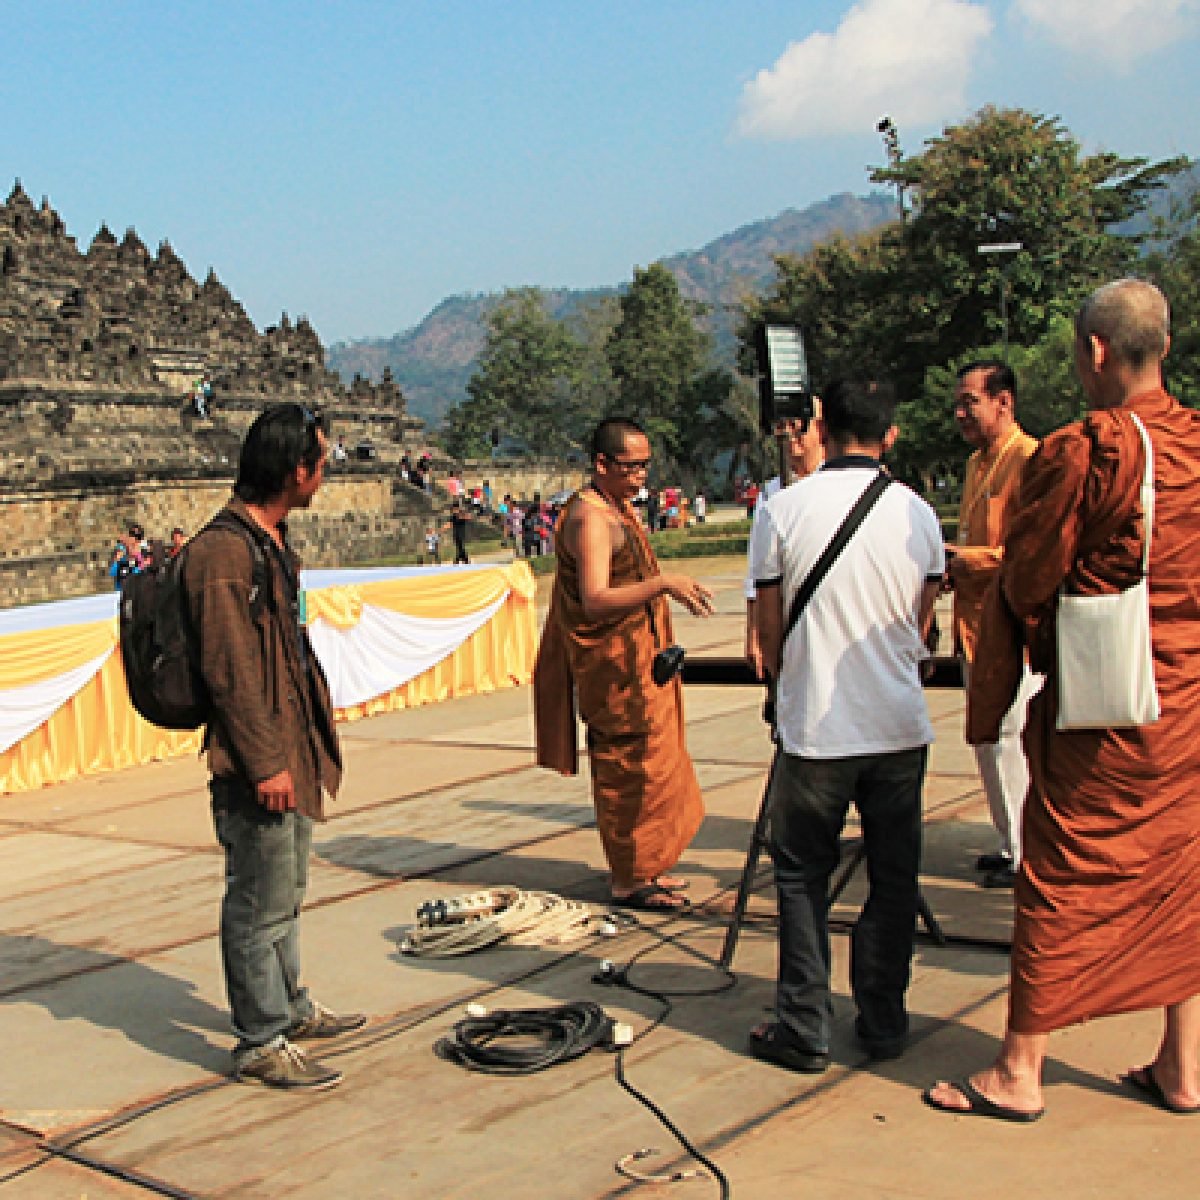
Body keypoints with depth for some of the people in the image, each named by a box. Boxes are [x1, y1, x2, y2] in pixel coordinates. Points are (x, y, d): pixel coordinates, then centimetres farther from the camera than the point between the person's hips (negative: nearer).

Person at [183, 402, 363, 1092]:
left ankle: (291, 1008, 36)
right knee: (260, 906, 1)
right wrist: (265, 763, -21)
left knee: (286, 894, 21)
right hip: (259, 764, -10)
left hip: (294, 754, 10)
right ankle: (263, 1043, 12)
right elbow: (229, 671, -22)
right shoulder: (224, 551, -20)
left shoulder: (273, 541, 12)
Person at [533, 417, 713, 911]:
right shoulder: (590, 517, -19)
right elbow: (595, 600, -32)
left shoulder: (620, 506, 13)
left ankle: (642, 866, 29)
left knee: (644, 764, 17)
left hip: (636, 661, 10)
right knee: (630, 767, -4)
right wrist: (662, 583, -40)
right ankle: (629, 880, 6)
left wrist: (674, 585, 16)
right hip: (614, 666, -10)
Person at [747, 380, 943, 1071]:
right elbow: (920, 630, 13)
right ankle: (885, 1024, 21)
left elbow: (769, 633, 2)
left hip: (814, 729, -2)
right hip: (902, 727, 2)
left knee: (803, 877, 10)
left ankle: (805, 1031, 12)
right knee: (894, 879, 13)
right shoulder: (919, 512, 1)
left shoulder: (784, 510, -7)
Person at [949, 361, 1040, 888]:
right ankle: (1011, 843, 26)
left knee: (1011, 739, -5)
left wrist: (966, 560, -17)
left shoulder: (1030, 459, -14)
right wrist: (952, 566, 7)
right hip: (976, 625, 10)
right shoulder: (976, 463, 16)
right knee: (987, 741, 15)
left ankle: (1028, 856, 5)